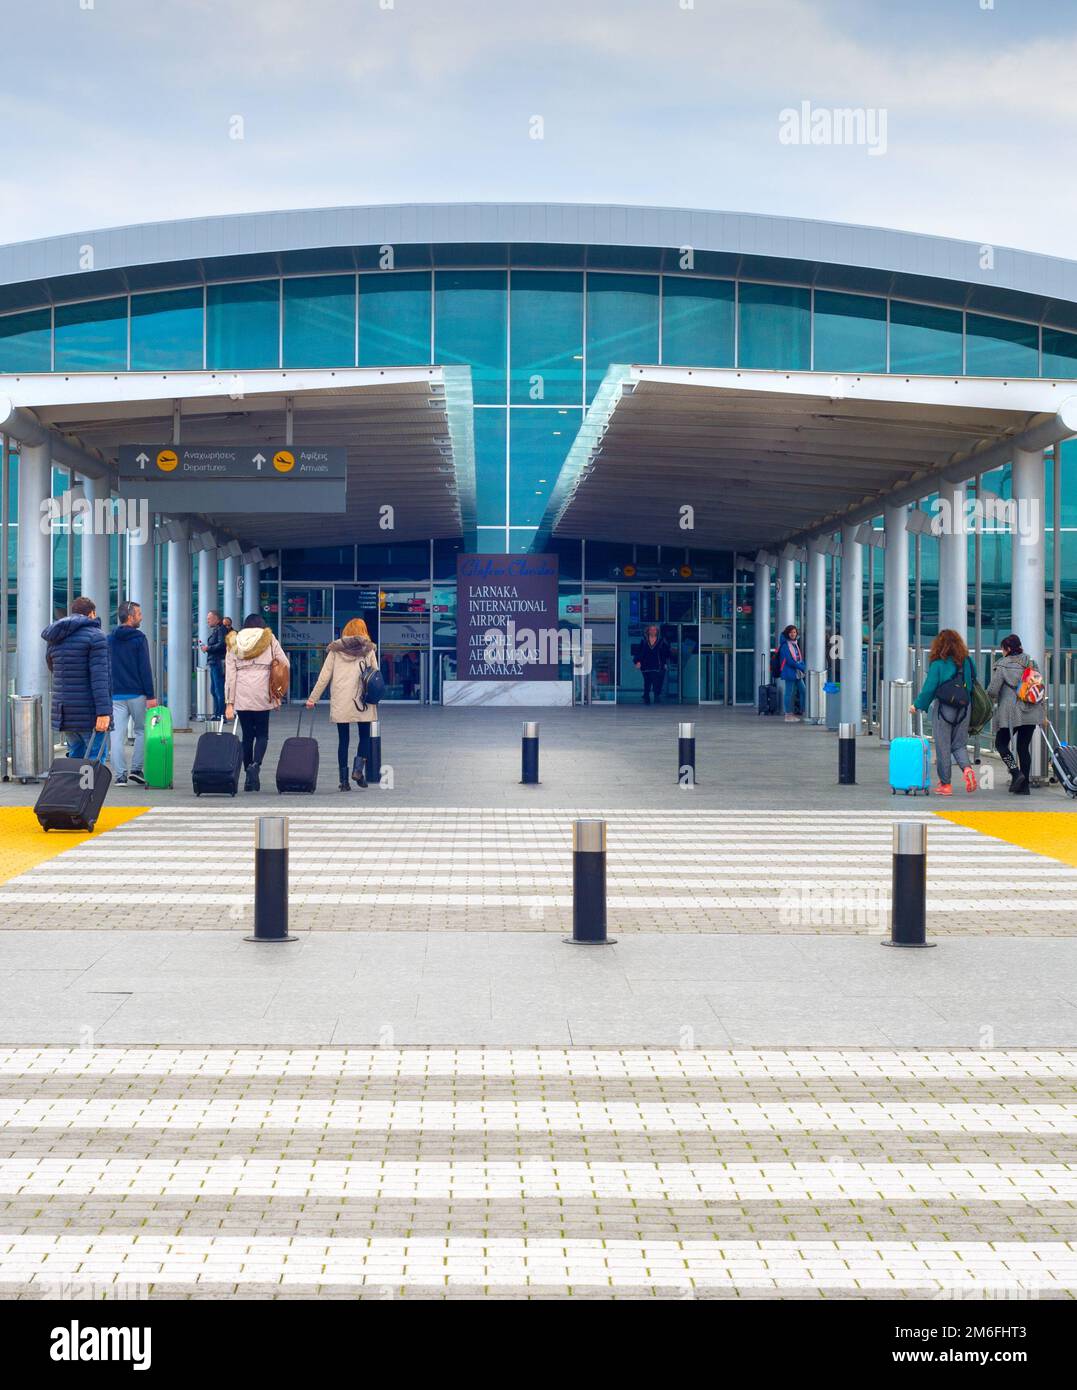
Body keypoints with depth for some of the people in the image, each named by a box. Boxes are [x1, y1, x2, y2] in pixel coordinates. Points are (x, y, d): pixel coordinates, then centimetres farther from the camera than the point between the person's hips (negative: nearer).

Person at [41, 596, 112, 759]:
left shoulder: (53, 640, 13)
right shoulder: (95, 636, -9)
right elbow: (99, 677, -17)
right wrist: (103, 712, -21)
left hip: (64, 711, 7)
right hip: (89, 712, -7)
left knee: (75, 755, 14)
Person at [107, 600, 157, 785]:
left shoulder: (109, 639, 9)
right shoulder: (139, 638, -6)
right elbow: (145, 669, -10)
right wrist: (150, 696, -10)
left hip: (115, 695, 4)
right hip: (136, 694, -4)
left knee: (117, 735, 1)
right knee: (142, 731, 11)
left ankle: (120, 775, -4)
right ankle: (136, 769, 4)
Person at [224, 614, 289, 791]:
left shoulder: (234, 643, 11)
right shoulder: (269, 639, 7)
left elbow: (229, 675, 5)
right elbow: (284, 664, 2)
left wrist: (229, 703, 4)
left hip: (241, 696, 2)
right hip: (261, 696, -2)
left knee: (247, 735, 10)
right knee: (262, 734, 7)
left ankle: (249, 778, 9)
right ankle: (255, 764, -19)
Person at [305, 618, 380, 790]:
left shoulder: (335, 650, 5)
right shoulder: (369, 650, 4)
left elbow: (324, 676, 4)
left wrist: (313, 698, 8)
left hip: (340, 703, 1)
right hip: (362, 702, -1)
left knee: (343, 739, 6)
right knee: (365, 736, 12)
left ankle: (344, 780, 4)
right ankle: (358, 769, -8)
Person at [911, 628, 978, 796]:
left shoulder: (938, 664, -9)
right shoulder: (966, 661, 4)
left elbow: (929, 688, -8)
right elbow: (972, 684, 9)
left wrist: (917, 705, 4)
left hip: (944, 706, -4)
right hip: (964, 707, 4)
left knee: (943, 746, 5)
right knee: (959, 744, 14)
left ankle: (945, 784, 8)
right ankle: (967, 768, -14)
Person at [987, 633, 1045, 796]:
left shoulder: (1002, 665, -5)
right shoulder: (1032, 663, 11)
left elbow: (992, 690, -8)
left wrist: (991, 698, 15)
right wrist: (1043, 711, 18)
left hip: (1011, 712, -5)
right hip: (1031, 713, 5)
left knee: (1001, 743, 7)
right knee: (1024, 746, 9)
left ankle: (1016, 773, -13)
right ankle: (1025, 785, 6)